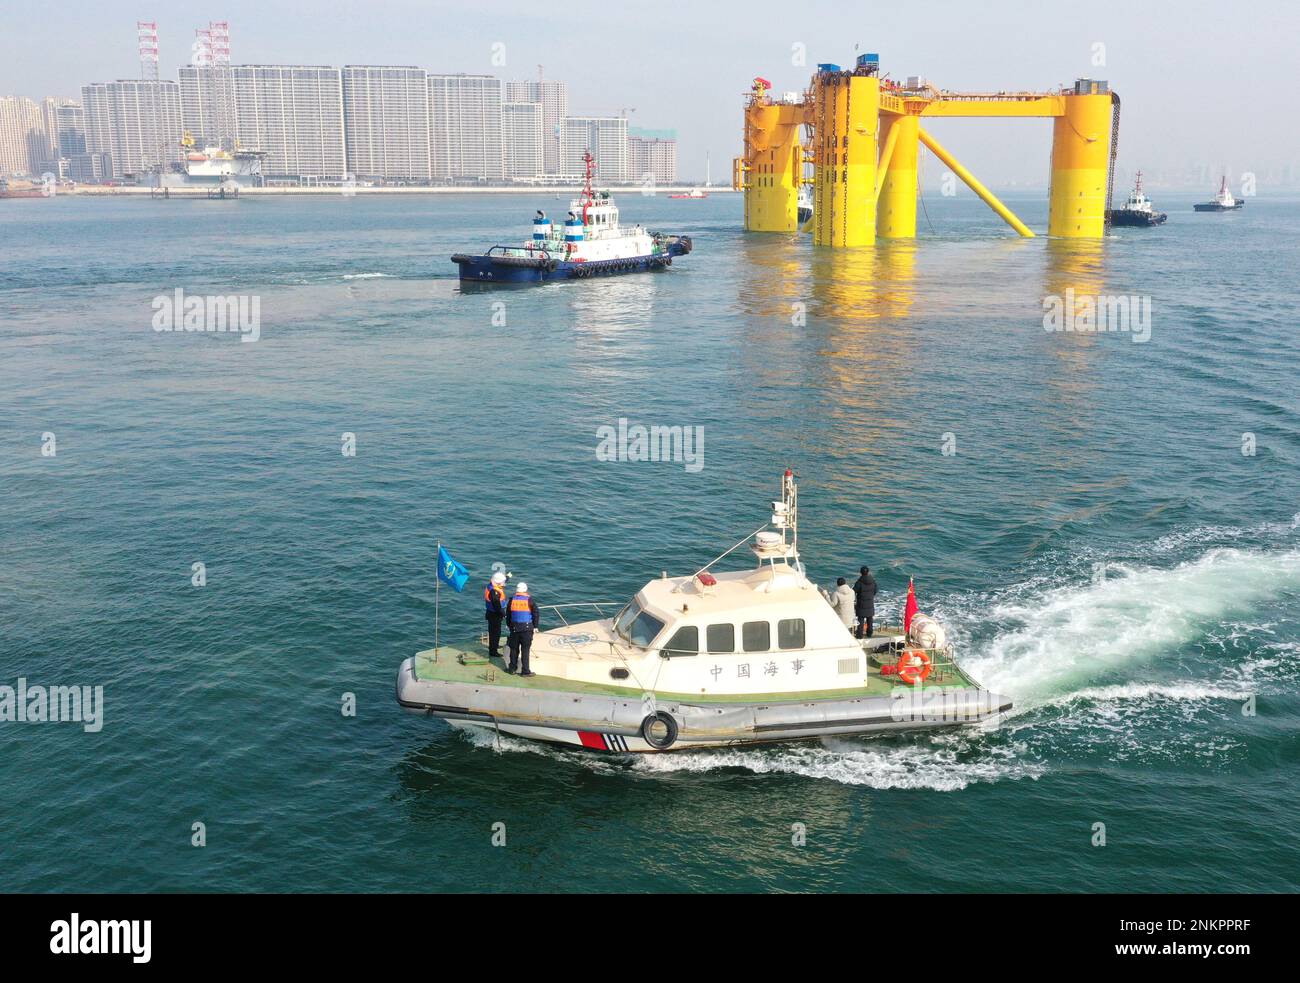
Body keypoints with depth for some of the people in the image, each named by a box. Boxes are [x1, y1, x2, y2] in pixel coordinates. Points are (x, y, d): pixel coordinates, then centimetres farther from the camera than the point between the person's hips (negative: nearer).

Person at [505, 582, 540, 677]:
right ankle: (525, 671, 3)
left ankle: (512, 668, 20)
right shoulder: (529, 600, -5)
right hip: (527, 628, -3)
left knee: (514, 649, 13)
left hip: (514, 627, 3)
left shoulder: (512, 600, 3)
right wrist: (535, 626, 8)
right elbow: (536, 614, -2)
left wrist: (509, 625, 23)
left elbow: (508, 614, 11)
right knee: (525, 650, 1)